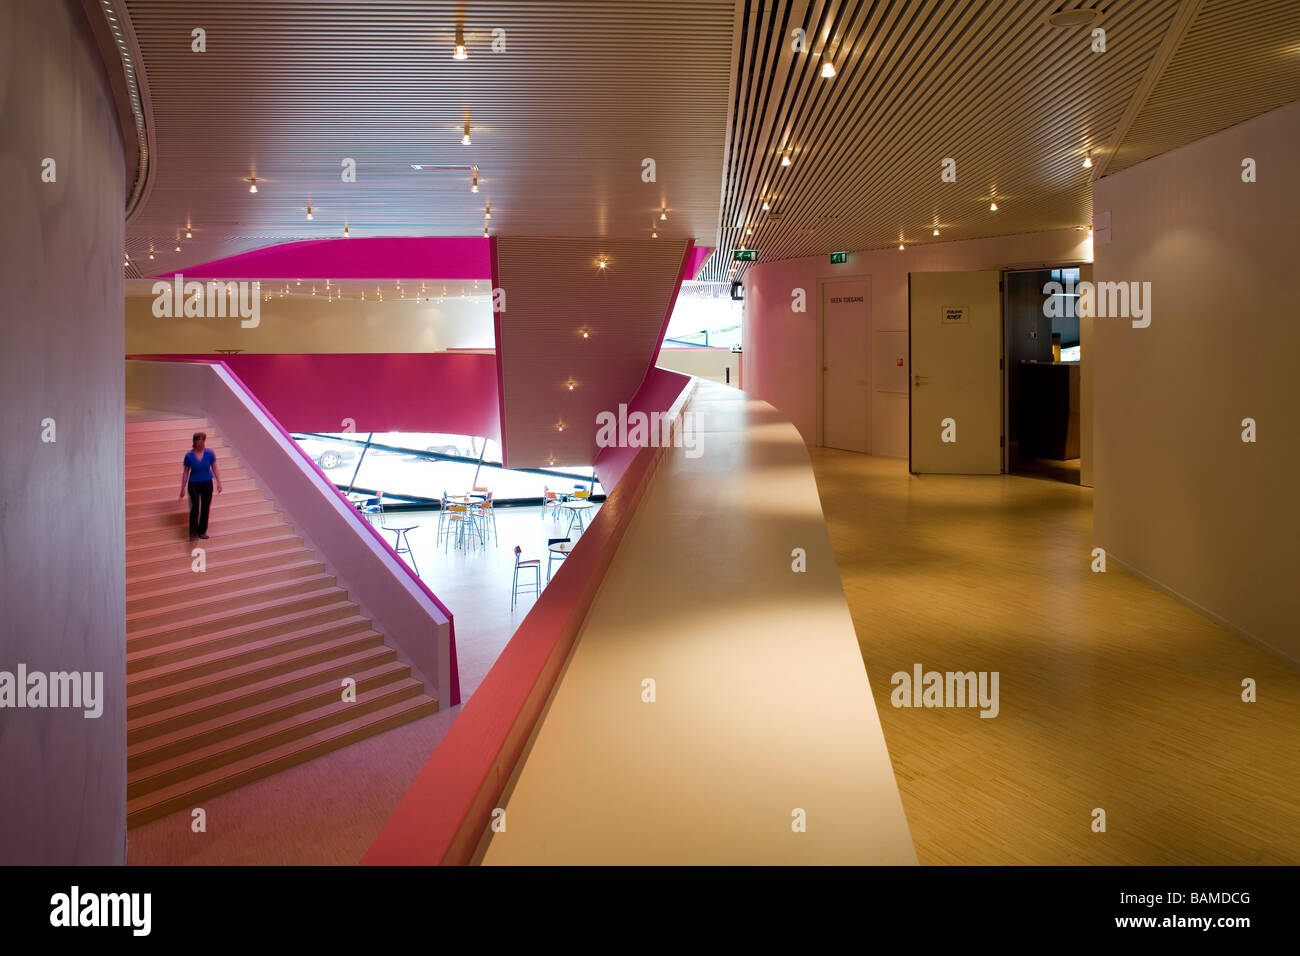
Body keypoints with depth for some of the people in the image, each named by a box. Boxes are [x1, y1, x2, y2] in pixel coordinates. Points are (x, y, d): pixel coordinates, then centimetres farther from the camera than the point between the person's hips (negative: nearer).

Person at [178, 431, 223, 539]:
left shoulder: (210, 453, -6)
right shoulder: (189, 455, -9)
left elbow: (214, 469, 3)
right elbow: (185, 472, -1)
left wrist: (219, 483, -1)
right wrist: (183, 488, 0)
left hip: (207, 484, 2)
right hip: (194, 484, -2)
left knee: (205, 508, 6)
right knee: (195, 507, -17)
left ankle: (202, 531, 21)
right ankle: (193, 532, -8)